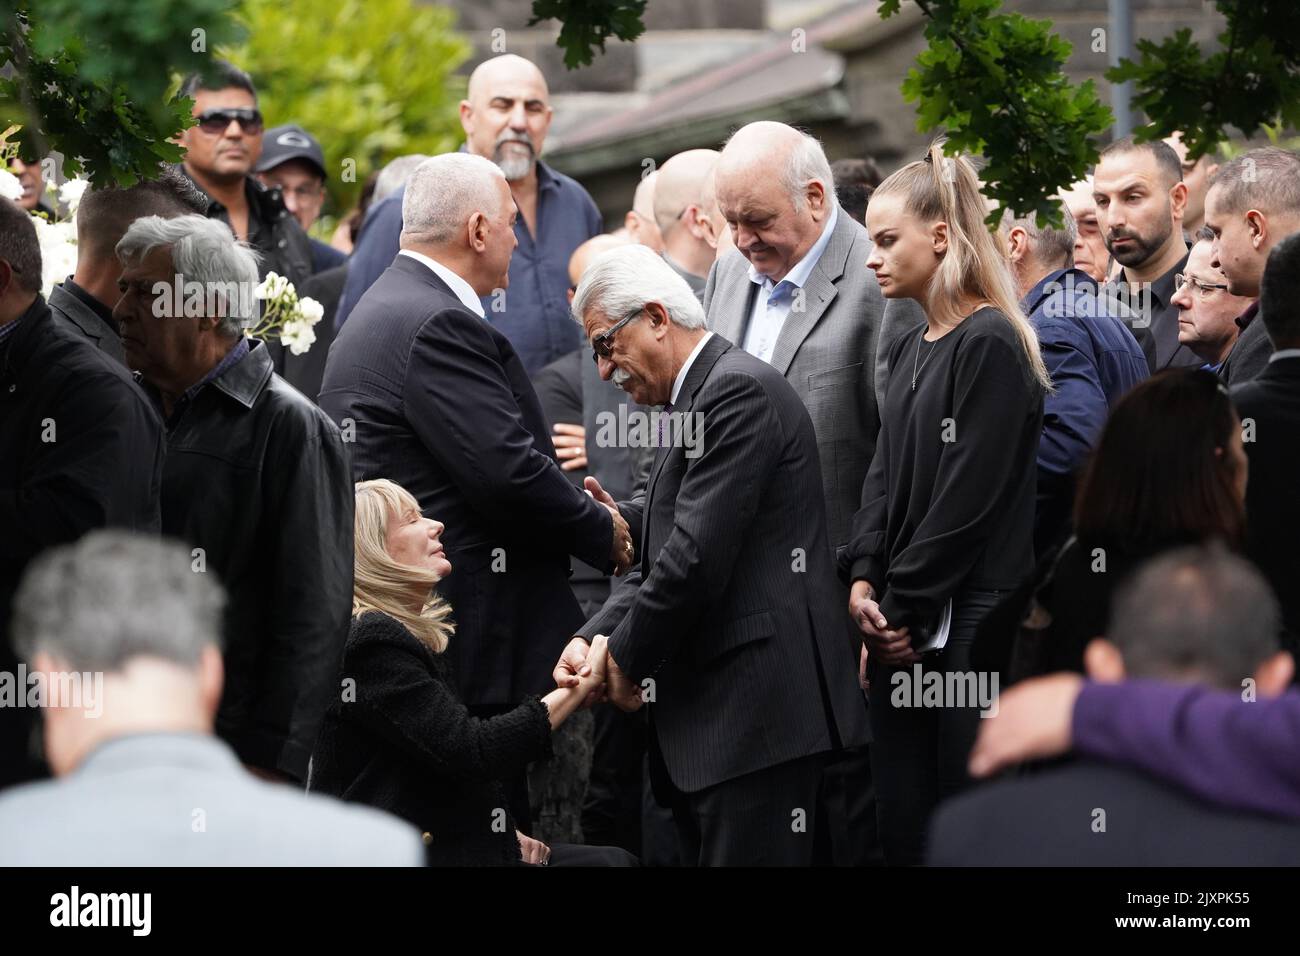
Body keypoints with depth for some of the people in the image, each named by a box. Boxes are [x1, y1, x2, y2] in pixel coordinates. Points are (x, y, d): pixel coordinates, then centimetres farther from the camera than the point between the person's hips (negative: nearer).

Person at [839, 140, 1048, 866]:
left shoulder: (990, 345, -11)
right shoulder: (910, 350, 15)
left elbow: (969, 495, -15)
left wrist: (903, 604, -11)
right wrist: (863, 579, -1)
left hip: (970, 619, -8)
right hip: (905, 626, 8)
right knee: (903, 822, 7)